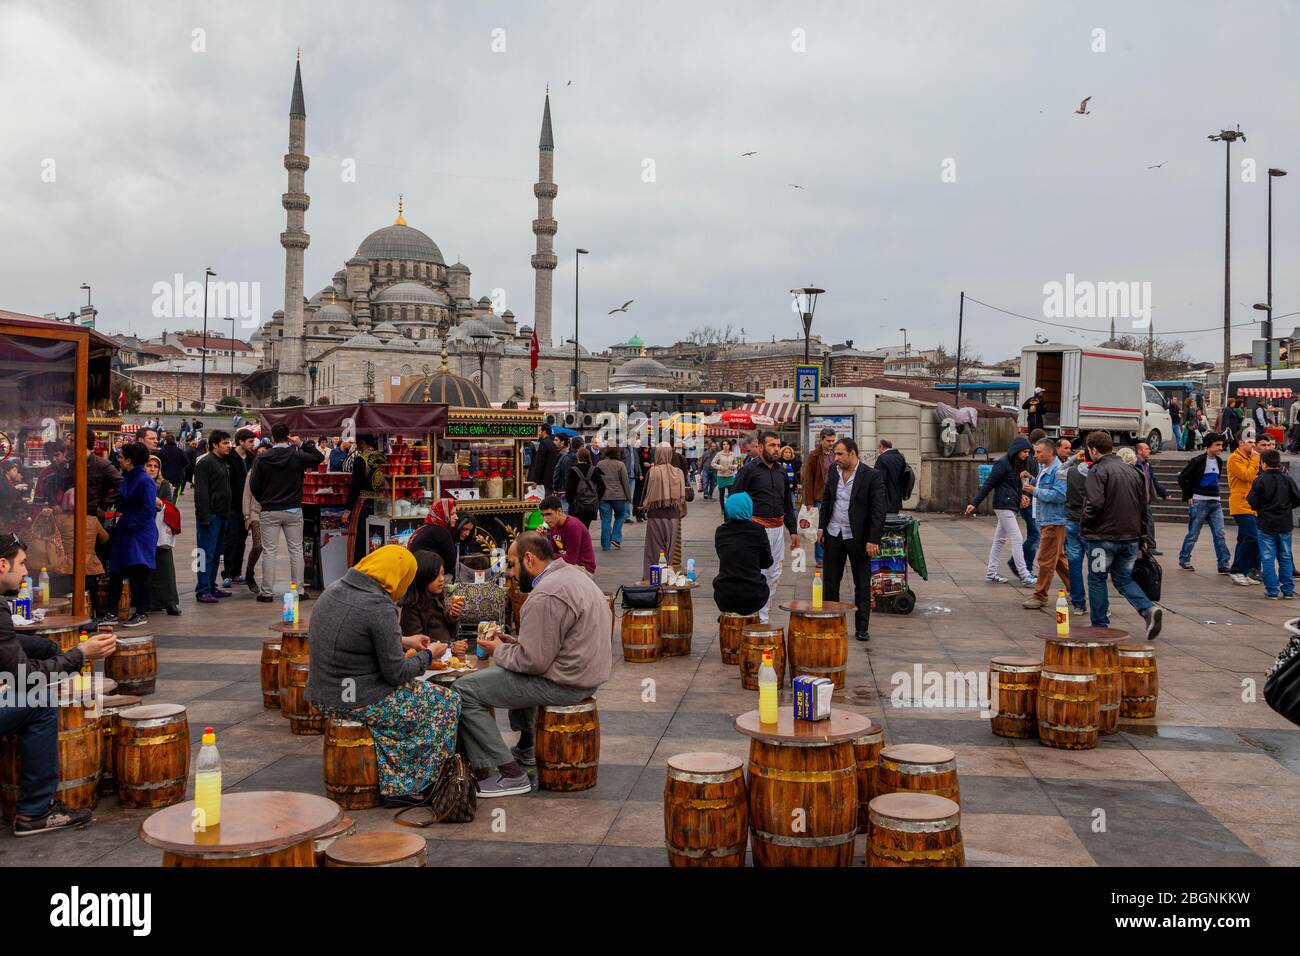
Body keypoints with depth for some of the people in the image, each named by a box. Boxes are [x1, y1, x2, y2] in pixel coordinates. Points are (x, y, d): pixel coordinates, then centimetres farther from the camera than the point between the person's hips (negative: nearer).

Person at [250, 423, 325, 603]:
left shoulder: (263, 458, -6)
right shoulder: (297, 456, -7)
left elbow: (255, 485, -1)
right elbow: (319, 457, 10)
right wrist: (303, 444, 6)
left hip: (269, 512, 0)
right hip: (293, 510, 0)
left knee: (269, 551, 4)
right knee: (296, 550, 8)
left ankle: (267, 592, 5)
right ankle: (299, 590, 8)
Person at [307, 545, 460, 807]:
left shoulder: (334, 589, 6)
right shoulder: (379, 607, -21)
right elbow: (396, 673, -17)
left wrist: (404, 641, 22)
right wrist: (427, 655, 1)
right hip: (358, 703, -9)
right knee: (446, 701, 6)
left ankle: (396, 783, 23)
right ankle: (410, 786, 12)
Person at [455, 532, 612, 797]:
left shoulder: (546, 596, -22)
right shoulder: (572, 575, 11)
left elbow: (534, 661, -23)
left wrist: (499, 651, -5)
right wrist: (512, 644, 11)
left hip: (564, 684, -11)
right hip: (585, 674, 11)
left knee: (464, 690, -9)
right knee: (514, 671, 37)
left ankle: (509, 774, -10)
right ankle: (527, 748, 39)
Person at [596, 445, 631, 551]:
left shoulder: (599, 465, 3)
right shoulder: (620, 465, -5)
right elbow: (625, 482, -4)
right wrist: (628, 497, 4)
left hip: (603, 496, 2)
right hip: (618, 496, -2)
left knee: (605, 520, 6)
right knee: (620, 516, 18)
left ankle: (605, 545, 7)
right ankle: (616, 538, 6)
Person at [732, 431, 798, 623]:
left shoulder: (781, 471, 15)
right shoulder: (749, 469, -5)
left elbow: (788, 503, 22)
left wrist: (793, 530, 18)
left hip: (778, 529, 7)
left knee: (774, 575, 9)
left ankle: (764, 616, 19)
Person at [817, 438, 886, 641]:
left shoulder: (872, 476, -11)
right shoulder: (834, 472, 5)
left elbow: (879, 510, -12)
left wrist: (873, 540, -16)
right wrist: (821, 527, 8)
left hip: (858, 538, -5)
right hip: (834, 535, 5)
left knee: (862, 585, 5)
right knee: (830, 582, 10)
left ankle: (862, 628, 14)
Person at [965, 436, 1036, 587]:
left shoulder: (1016, 464, 13)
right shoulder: (1002, 463, -14)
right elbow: (988, 484, -15)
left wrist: (1021, 495, -1)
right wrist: (974, 504, -16)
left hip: (1011, 506, 9)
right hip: (1004, 506, -9)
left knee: (1000, 540, 11)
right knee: (1017, 540, -9)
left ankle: (991, 574, 16)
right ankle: (1024, 576, -8)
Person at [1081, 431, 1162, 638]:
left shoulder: (1097, 471, -11)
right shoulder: (1132, 471, 13)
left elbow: (1095, 503, -23)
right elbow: (1144, 506, 15)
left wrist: (1085, 526, -7)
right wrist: (1141, 533, 19)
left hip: (1104, 537, -6)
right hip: (1131, 538, 7)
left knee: (1097, 580, 8)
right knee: (1124, 579, 17)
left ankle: (1100, 627, 11)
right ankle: (1149, 609, -6)